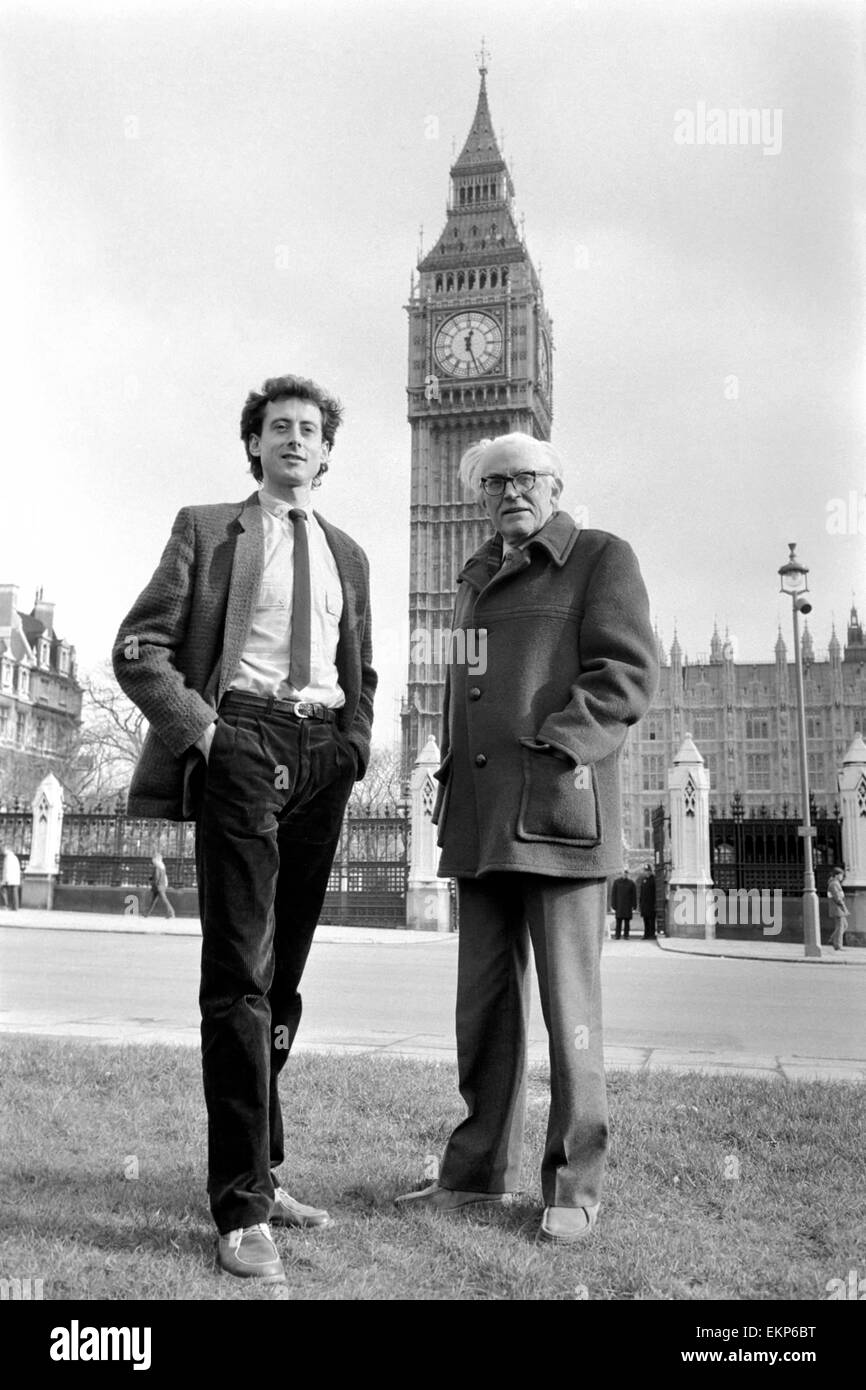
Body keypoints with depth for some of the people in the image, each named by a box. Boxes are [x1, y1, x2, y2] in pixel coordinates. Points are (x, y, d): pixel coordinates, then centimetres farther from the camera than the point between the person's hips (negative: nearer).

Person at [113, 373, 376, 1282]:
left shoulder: (347, 555, 20)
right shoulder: (207, 529, 7)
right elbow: (138, 648, 0)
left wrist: (355, 743, 10)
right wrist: (205, 729, -12)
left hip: (323, 755, 5)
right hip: (241, 741, -5)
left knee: (283, 973, 10)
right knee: (240, 973, -9)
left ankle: (260, 1170, 23)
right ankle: (242, 1208, -2)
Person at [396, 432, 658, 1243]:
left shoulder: (601, 559, 4)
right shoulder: (476, 581, 25)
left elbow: (627, 673, -7)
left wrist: (550, 748, -17)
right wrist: (452, 782, 14)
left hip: (556, 811, -6)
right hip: (479, 821, 6)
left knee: (568, 1005, -1)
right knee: (483, 1005, 9)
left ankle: (573, 1186, 11)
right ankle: (479, 1172, 20)